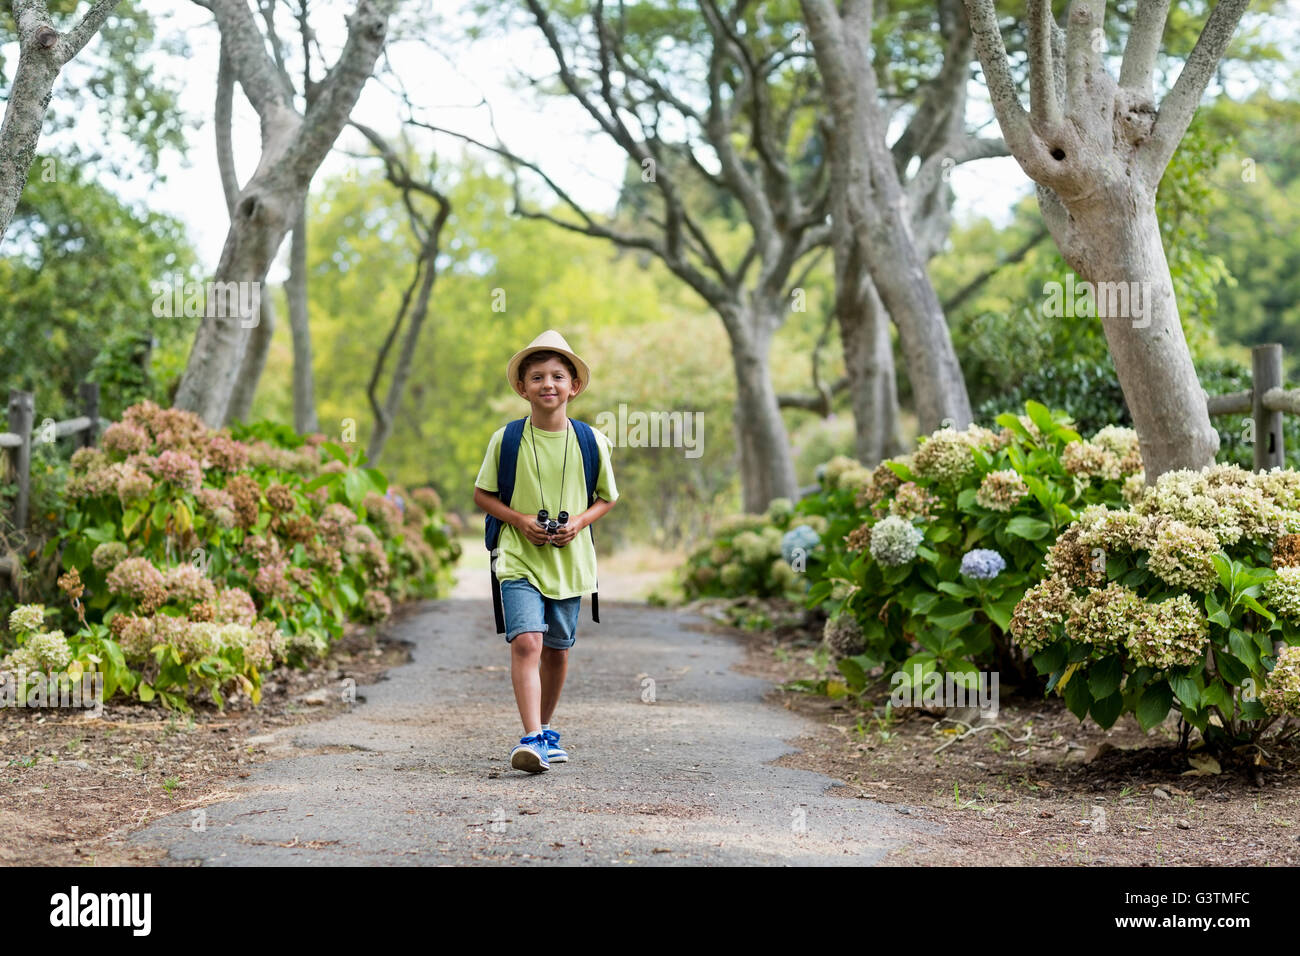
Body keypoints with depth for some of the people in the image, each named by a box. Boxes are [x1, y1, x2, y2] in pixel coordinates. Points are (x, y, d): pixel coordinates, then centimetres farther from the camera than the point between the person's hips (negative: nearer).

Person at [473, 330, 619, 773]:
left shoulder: (591, 441, -1)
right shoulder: (506, 439, -4)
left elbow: (607, 498, 11)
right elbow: (482, 493, 5)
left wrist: (580, 521, -9)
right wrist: (518, 519, -11)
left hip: (570, 560, 2)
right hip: (519, 558, -2)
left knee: (557, 649, 12)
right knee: (526, 641, -19)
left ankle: (545, 727, 32)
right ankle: (532, 738, -21)